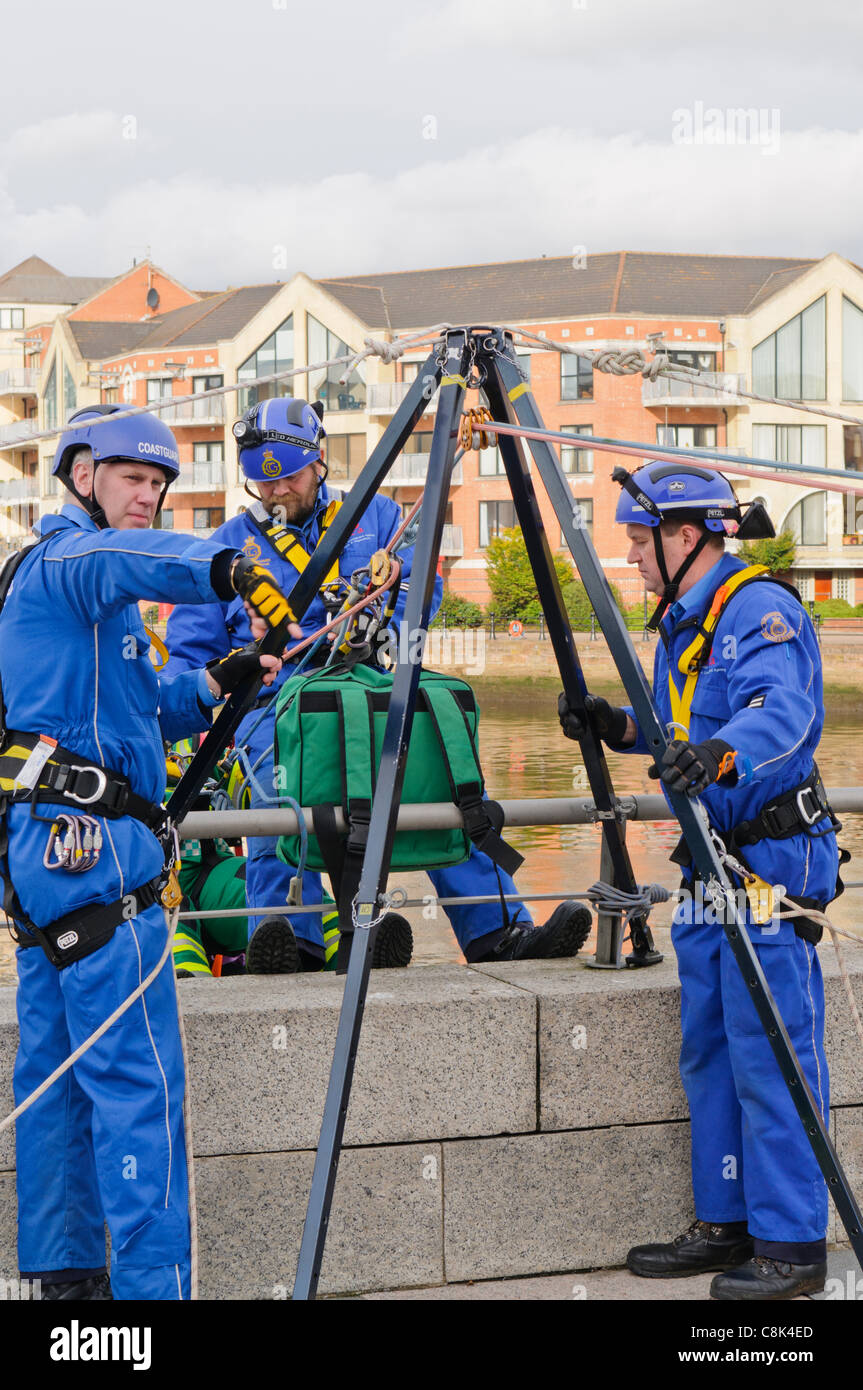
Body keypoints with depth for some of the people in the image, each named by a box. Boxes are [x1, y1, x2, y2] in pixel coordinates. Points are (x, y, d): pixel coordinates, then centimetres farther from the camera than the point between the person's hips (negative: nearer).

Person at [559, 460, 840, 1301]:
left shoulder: (760, 608, -14)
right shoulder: (681, 622, 15)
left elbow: (784, 710, -32)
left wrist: (724, 753, -49)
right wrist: (620, 728, 13)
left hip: (773, 859, -10)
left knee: (770, 1054, -8)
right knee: (707, 1052, 13)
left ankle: (792, 1242, -1)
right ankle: (726, 1223, 22)